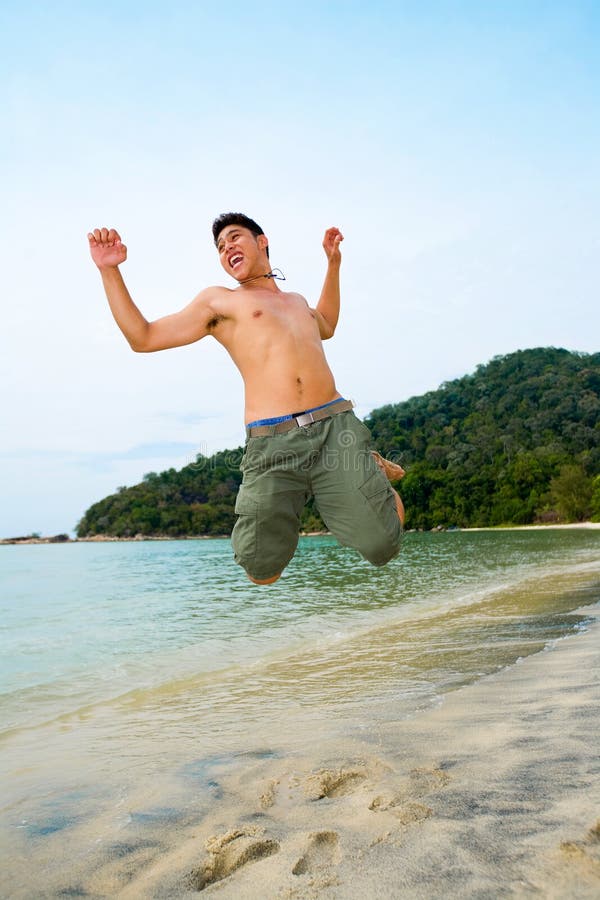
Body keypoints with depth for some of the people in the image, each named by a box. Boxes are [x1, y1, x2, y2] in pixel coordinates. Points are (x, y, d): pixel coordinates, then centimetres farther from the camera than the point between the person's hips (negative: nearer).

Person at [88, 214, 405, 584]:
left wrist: (333, 262, 48)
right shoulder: (218, 300, 17)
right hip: (272, 442, -2)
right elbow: (143, 338, 13)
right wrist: (110, 271, 6)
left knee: (382, 546, -10)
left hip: (335, 426, 3)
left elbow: (326, 327, 54)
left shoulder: (296, 300, 31)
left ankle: (371, 470, 20)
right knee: (263, 571, -8)